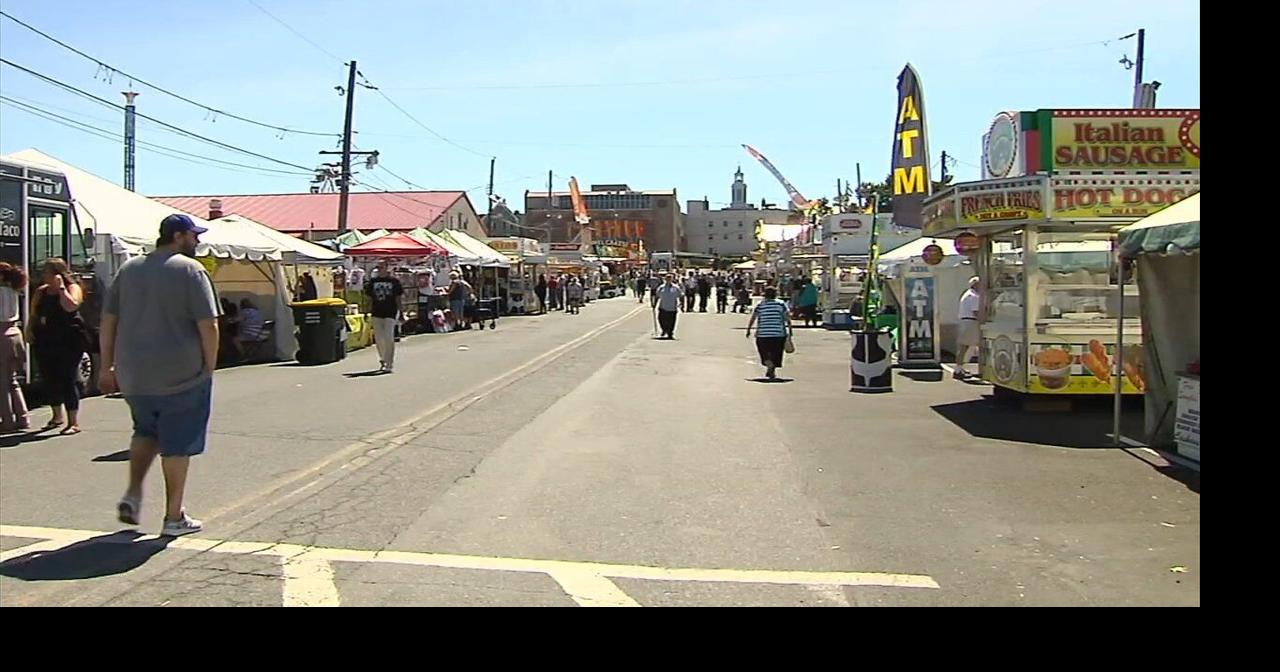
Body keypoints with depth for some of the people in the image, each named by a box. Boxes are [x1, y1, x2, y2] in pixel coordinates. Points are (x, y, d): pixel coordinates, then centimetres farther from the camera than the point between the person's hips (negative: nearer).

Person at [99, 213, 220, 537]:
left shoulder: (129, 269, 11)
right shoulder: (191, 270, -7)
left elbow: (108, 321, 11)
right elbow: (208, 326, -13)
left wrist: (107, 366, 15)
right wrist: (209, 369, -4)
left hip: (133, 375, 6)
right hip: (181, 375, -5)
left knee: (146, 431, 26)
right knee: (177, 443, 4)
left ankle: (133, 495, 15)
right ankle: (174, 517, 10)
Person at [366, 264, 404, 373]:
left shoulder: (394, 280, 0)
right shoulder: (373, 280, 9)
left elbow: (398, 297, 2)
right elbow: (369, 297, 13)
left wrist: (399, 312, -2)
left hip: (390, 313, -4)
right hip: (377, 313, 4)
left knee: (389, 338, -9)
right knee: (378, 339, 8)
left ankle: (389, 365, -5)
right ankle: (383, 360, 28)